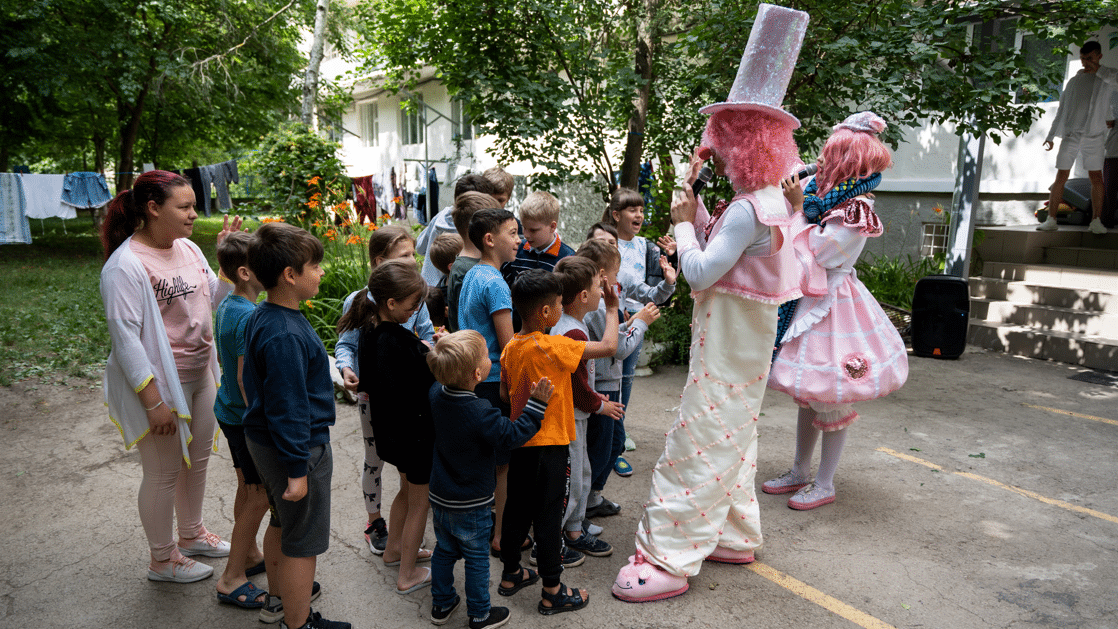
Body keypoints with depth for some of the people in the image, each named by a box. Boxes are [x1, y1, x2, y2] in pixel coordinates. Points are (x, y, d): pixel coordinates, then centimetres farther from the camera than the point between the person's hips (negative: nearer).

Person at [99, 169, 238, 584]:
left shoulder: (188, 248, 3)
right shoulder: (126, 264, -20)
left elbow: (213, 299, 11)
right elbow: (125, 335, -22)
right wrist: (153, 401, -23)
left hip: (200, 375, 8)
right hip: (160, 384, -8)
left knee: (197, 459, 21)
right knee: (164, 472, 7)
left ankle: (191, 534, 43)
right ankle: (162, 559, 27)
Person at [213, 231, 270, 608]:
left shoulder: (226, 306, 5)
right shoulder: (250, 316, -25)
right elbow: (246, 378, -25)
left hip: (230, 410, 10)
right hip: (246, 417, -10)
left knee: (247, 489, 21)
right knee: (260, 496, 2)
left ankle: (250, 555, 37)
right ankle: (232, 579, 12)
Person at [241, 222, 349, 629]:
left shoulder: (261, 317, 3)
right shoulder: (285, 336, -29)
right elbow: (287, 406, -27)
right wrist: (297, 469, -21)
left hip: (264, 440, 11)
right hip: (297, 447, -10)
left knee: (282, 523, 27)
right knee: (302, 542, 6)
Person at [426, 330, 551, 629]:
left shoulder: (436, 394, -10)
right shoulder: (481, 413, -30)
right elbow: (511, 436, -22)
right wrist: (536, 404, -21)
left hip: (440, 497, 6)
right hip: (471, 504, -6)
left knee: (445, 550, 23)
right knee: (477, 559, 12)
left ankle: (441, 604, 39)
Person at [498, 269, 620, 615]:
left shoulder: (511, 347, 1)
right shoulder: (554, 347, -21)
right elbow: (608, 346, -18)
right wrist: (612, 310, -4)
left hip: (519, 441, 7)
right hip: (549, 444, -7)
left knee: (517, 509, 19)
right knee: (548, 515, 3)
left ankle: (510, 574, 34)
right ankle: (552, 593, 15)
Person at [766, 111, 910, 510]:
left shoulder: (854, 213, -19)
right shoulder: (832, 202, 7)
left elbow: (812, 258, -21)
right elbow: (799, 251, 10)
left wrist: (797, 208, -18)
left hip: (831, 306, -9)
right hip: (812, 302, 9)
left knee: (828, 400, 2)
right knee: (807, 396, 17)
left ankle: (824, 485, 17)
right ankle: (799, 472, 30)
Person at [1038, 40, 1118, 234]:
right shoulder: (1074, 81, 14)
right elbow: (1061, 110, 17)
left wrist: (1096, 69, -11)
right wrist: (1050, 136, 12)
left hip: (1094, 136, -1)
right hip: (1070, 134, 2)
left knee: (1096, 178, -2)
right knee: (1061, 177, -4)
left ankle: (1096, 221, 3)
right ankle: (1051, 220, -3)